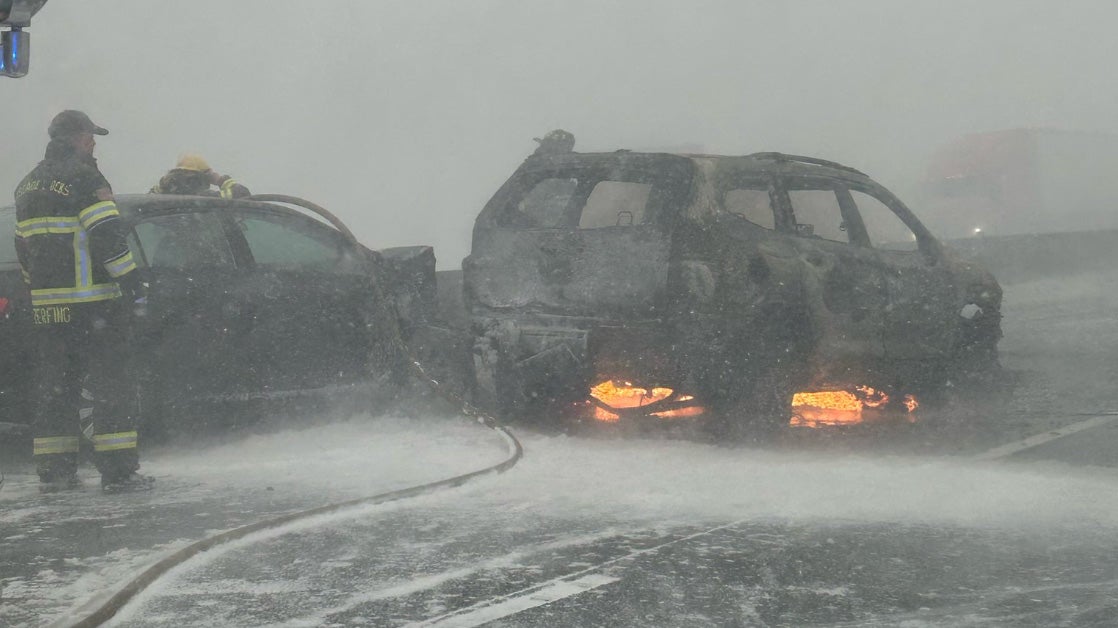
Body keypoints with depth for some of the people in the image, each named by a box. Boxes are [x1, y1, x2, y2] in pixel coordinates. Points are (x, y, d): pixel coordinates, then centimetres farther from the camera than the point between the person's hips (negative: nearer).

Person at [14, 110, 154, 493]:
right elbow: (107, 237, -16)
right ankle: (118, 471, -7)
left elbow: (23, 246, 21)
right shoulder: (84, 178, -9)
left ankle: (53, 470, 11)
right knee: (110, 383, -4)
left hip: (46, 304, 8)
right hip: (92, 300, -7)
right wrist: (131, 283, -14)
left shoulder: (28, 186, 17)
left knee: (53, 385, 11)